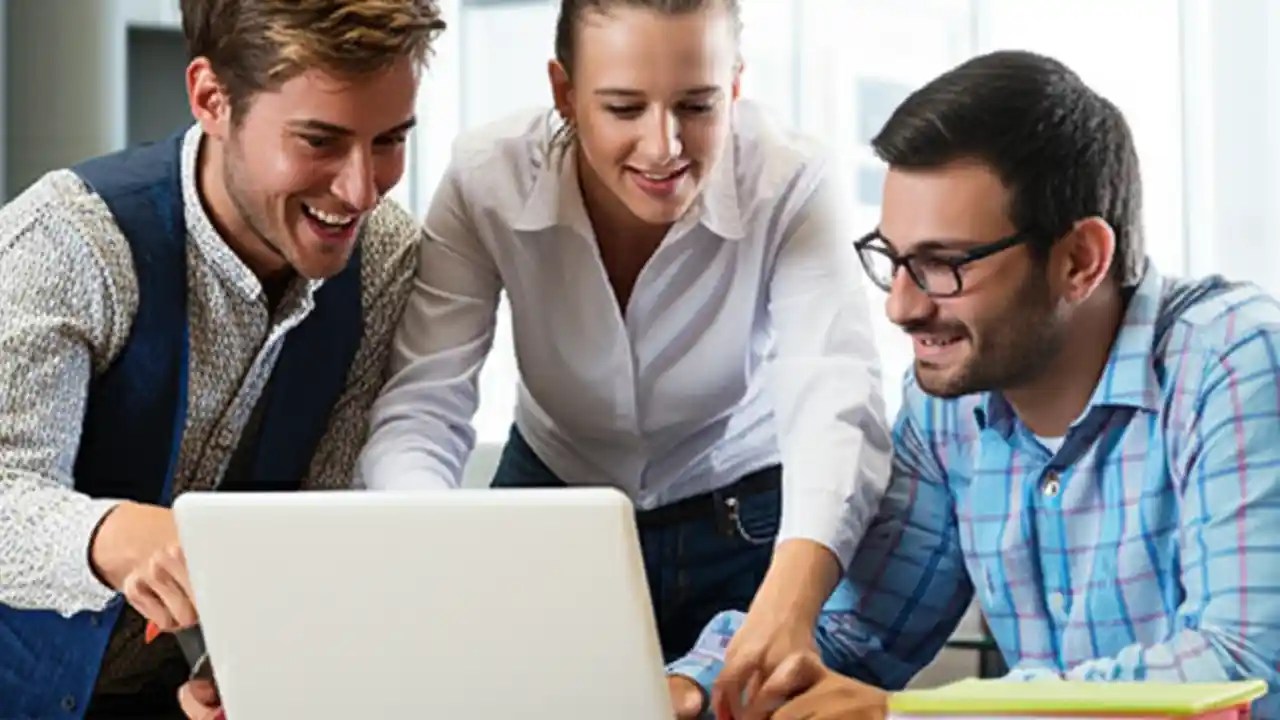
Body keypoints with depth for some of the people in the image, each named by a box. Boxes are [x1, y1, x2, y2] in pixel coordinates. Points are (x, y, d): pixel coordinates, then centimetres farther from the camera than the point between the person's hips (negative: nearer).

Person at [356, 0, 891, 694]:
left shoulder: (789, 186, -24)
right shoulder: (488, 179, -21)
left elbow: (836, 406, -37)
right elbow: (420, 407, -25)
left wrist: (790, 598, -57)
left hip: (745, 525, 0)